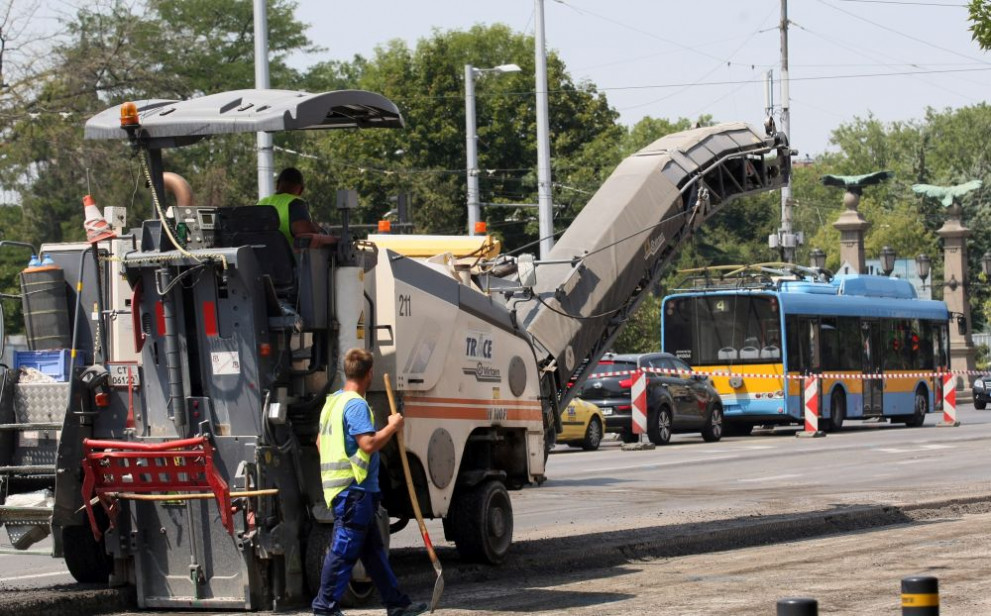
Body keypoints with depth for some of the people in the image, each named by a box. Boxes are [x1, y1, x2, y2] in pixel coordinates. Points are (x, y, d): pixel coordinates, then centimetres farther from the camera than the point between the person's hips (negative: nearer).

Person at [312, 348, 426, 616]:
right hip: (355, 487, -11)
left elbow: (320, 442, 23)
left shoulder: (332, 401, 15)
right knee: (344, 550, -6)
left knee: (373, 548, 13)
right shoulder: (356, 404, -16)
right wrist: (392, 427, -11)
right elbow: (369, 443, -24)